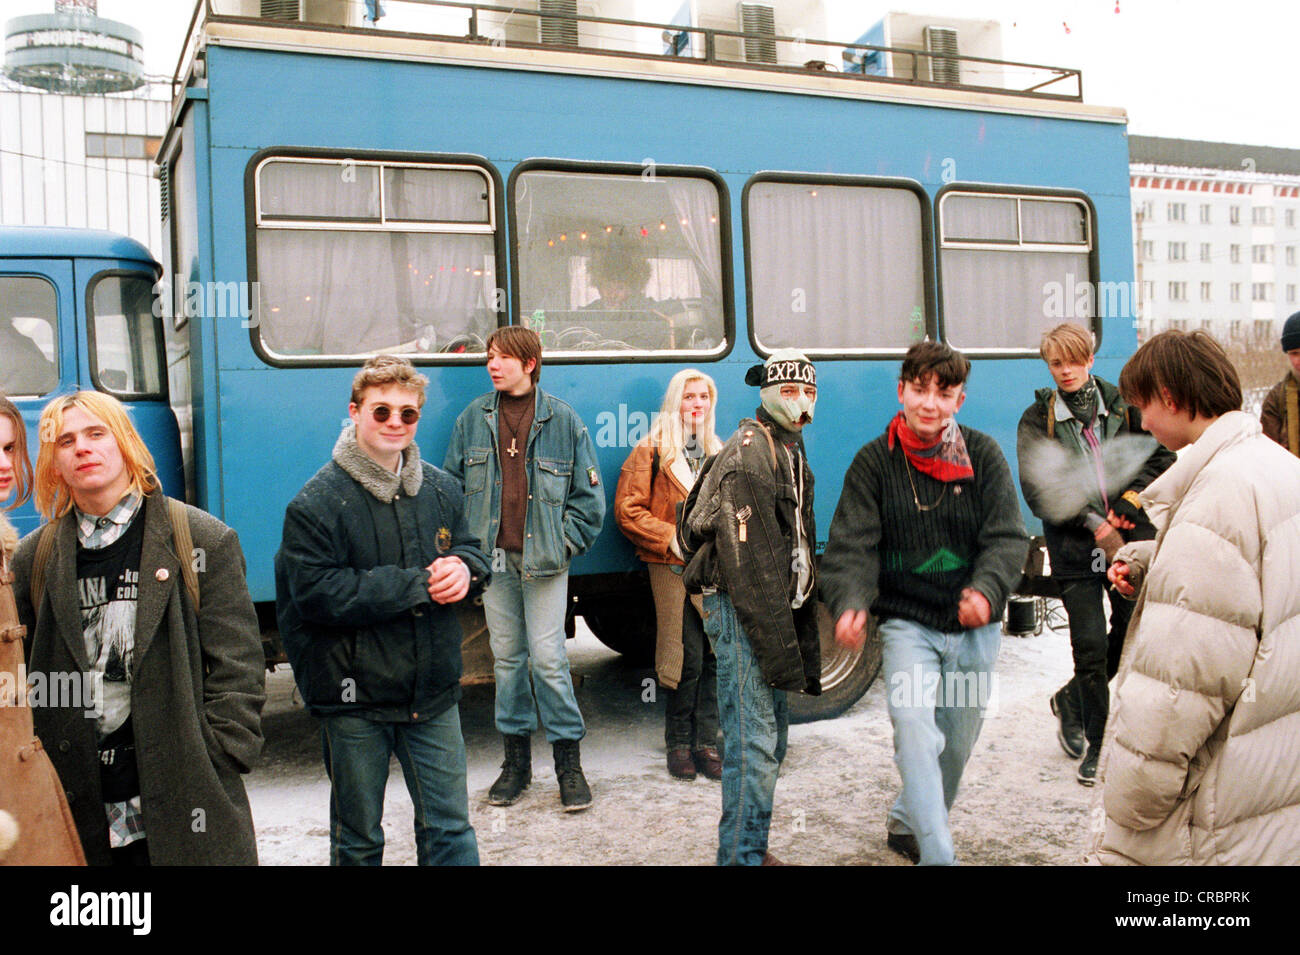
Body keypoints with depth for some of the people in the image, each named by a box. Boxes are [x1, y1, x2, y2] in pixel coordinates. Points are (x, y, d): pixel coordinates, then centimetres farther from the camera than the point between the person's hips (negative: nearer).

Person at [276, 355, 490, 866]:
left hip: (432, 691, 4)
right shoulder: (317, 502, -11)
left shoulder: (441, 489, 5)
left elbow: (471, 552, 16)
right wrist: (420, 585, -20)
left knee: (449, 827, 12)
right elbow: (316, 593, -20)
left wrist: (464, 569, -10)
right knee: (358, 837, 14)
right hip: (355, 696, -3)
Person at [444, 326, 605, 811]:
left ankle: (568, 760, 9)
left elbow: (588, 494, 3)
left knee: (548, 657, -5)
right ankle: (516, 759, 22)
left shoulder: (562, 419, 0)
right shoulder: (473, 418, 7)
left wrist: (565, 543, -4)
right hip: (494, 557, 3)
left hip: (543, 559, -3)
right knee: (506, 655, 10)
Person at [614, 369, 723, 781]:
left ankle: (705, 741, 11)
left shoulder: (719, 453, 18)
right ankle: (679, 742, 9)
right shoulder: (652, 451, 2)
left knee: (715, 654, 0)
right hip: (672, 567, -4)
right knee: (689, 655, -8)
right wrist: (671, 538, -10)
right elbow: (627, 510, -2)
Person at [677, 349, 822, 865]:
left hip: (775, 607, 10)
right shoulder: (748, 454, -14)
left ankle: (752, 848, 30)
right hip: (740, 610, -10)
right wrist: (779, 647, -22)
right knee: (752, 743, -8)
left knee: (771, 739, 17)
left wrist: (804, 642, 18)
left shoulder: (791, 453, 16)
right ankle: (742, 854, 2)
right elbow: (748, 560, -21)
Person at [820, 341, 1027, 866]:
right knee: (916, 734, -18)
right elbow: (851, 544, -10)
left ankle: (906, 823, 39)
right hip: (908, 623, -2)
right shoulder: (874, 462, -4)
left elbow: (1007, 536, -6)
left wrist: (987, 589, -26)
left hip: (975, 628, 3)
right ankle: (937, 855, -11)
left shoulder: (983, 454, -1)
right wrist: (850, 604, -28)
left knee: (956, 743, 15)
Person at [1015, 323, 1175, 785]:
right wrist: (1092, 524, -14)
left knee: (1133, 636, 6)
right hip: (1075, 548, -2)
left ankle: (1070, 700, 32)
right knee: (1091, 646, -5)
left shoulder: (1123, 406, 6)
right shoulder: (1038, 418, 1)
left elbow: (1160, 457, 8)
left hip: (1130, 540, 2)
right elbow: (1037, 491, -6)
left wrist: (1132, 498, -8)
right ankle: (1098, 746, 12)